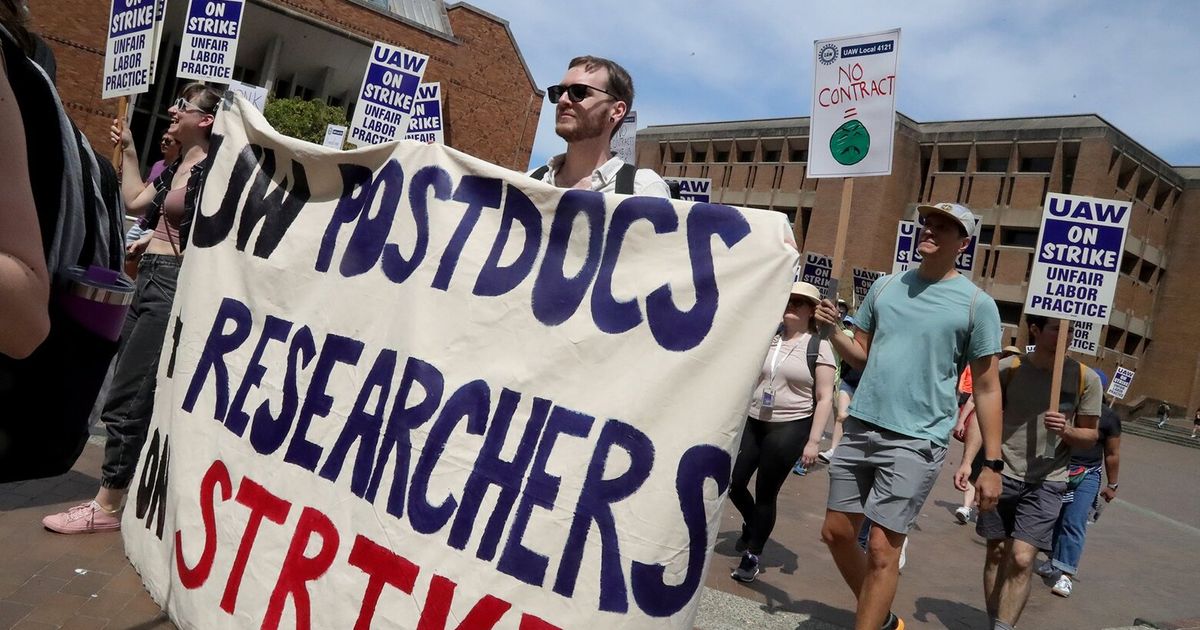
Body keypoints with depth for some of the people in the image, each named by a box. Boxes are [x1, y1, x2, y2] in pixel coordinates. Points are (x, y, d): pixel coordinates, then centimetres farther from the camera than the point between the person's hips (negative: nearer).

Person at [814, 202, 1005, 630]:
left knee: (882, 550, -6)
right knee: (836, 533, 12)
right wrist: (832, 331, -5)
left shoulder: (977, 304, -4)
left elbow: (987, 388, -1)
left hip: (916, 440, -5)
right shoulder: (885, 286, 9)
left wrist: (992, 464, -4)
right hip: (860, 427, 5)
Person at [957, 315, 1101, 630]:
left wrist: (1066, 431, -18)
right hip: (1002, 474, 1)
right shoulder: (1008, 368, -4)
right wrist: (968, 460, -8)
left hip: (1046, 483, -1)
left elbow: (1090, 436, 4)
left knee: (1021, 558, -10)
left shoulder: (1086, 379, -4)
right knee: (996, 552, 10)